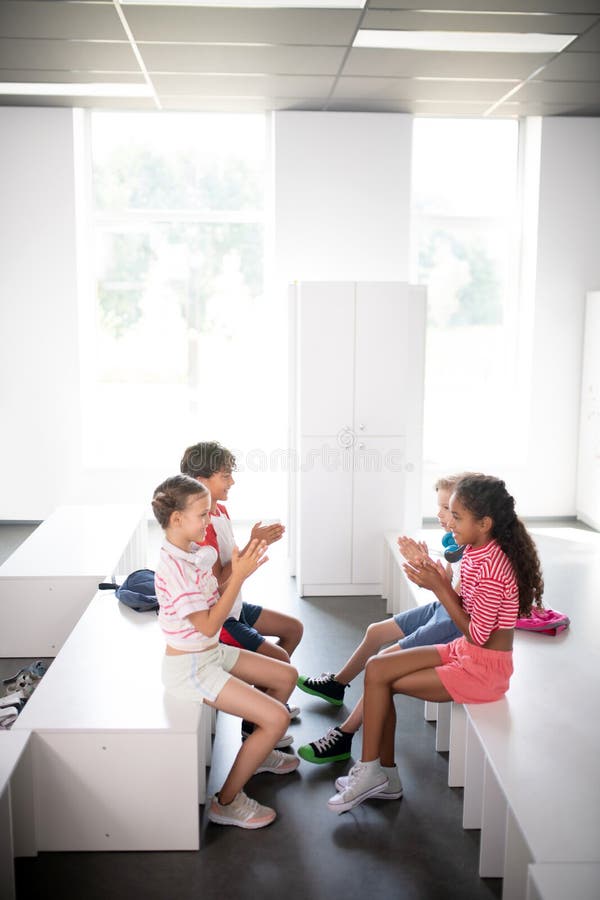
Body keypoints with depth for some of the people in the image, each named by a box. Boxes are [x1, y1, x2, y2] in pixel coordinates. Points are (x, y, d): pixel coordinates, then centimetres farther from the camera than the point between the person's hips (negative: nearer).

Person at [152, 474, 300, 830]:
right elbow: (208, 626, -25)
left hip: (212, 653, 10)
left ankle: (258, 753, 35)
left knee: (287, 676, 16)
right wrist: (239, 576, -27)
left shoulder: (195, 550, 1)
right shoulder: (174, 567, -26)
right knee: (277, 718, -15)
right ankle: (227, 802, 0)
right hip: (190, 667, -9)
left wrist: (246, 559, -5)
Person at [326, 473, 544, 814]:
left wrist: (440, 588, -20)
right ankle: (382, 772, 6)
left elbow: (477, 635, -22)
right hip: (464, 652, 9)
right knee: (376, 668, -2)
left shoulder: (491, 568, -26)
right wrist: (441, 582, -8)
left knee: (380, 679, -10)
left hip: (485, 667, -9)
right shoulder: (475, 554, 3)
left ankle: (376, 772, 9)